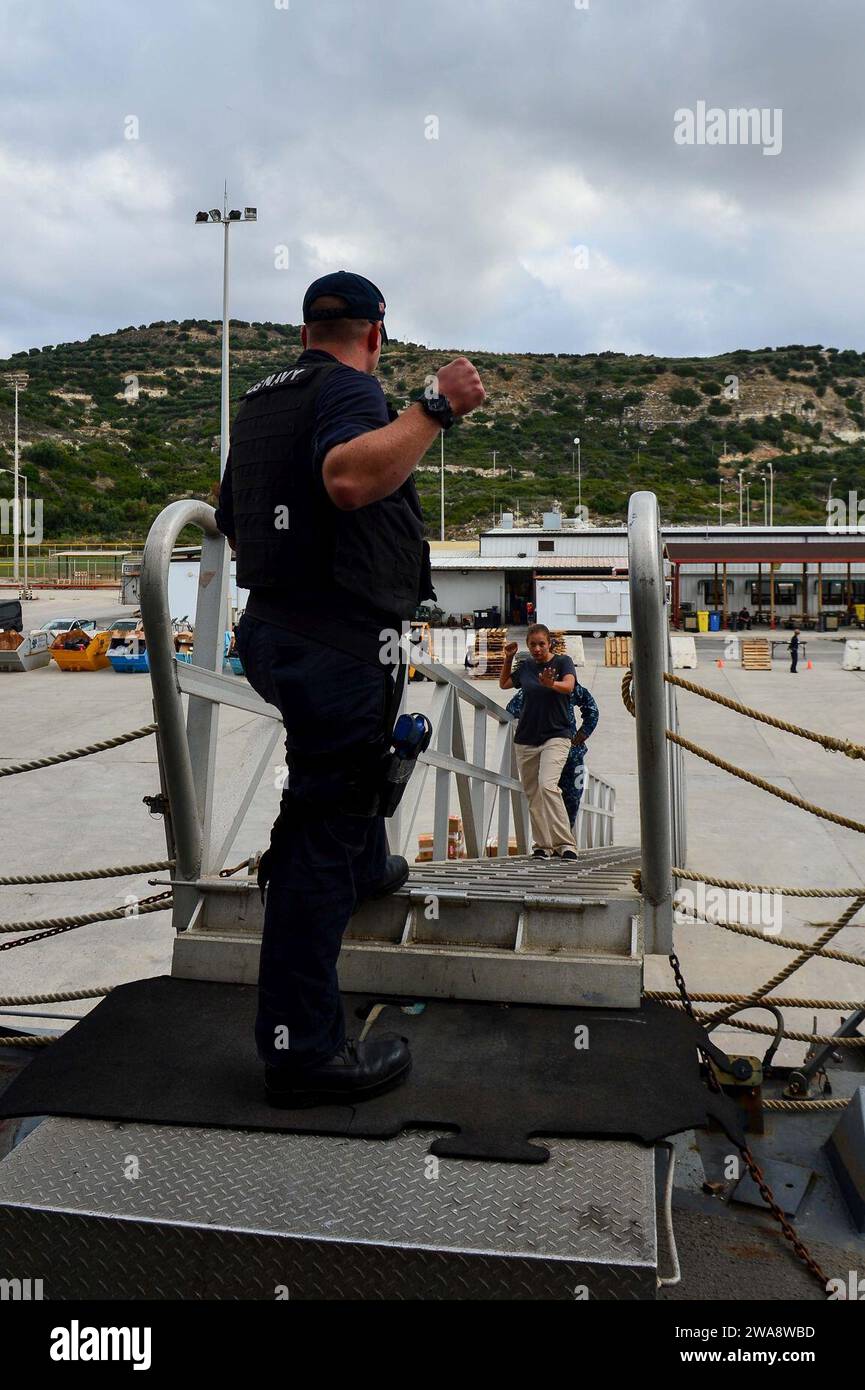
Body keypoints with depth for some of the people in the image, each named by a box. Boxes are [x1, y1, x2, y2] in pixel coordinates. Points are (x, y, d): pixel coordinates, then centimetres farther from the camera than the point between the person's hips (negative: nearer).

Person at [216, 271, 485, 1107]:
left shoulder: (259, 401, 16)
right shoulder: (346, 388, -10)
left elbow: (233, 528, 23)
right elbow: (350, 476, -34)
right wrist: (435, 409, -29)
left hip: (272, 628, 9)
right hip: (337, 642, -9)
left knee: (342, 762, 34)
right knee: (320, 841, -6)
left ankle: (366, 869, 57)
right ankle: (301, 1051, 2)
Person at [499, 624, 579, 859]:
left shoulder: (562, 661, 0)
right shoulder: (525, 666, 11)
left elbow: (569, 686, -20)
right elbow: (504, 684, 28)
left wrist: (550, 684, -41)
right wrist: (508, 659, 13)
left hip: (556, 736, -5)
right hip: (526, 740, 5)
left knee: (547, 785, -24)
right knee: (533, 795, 4)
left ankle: (566, 843, -23)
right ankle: (542, 844, 13)